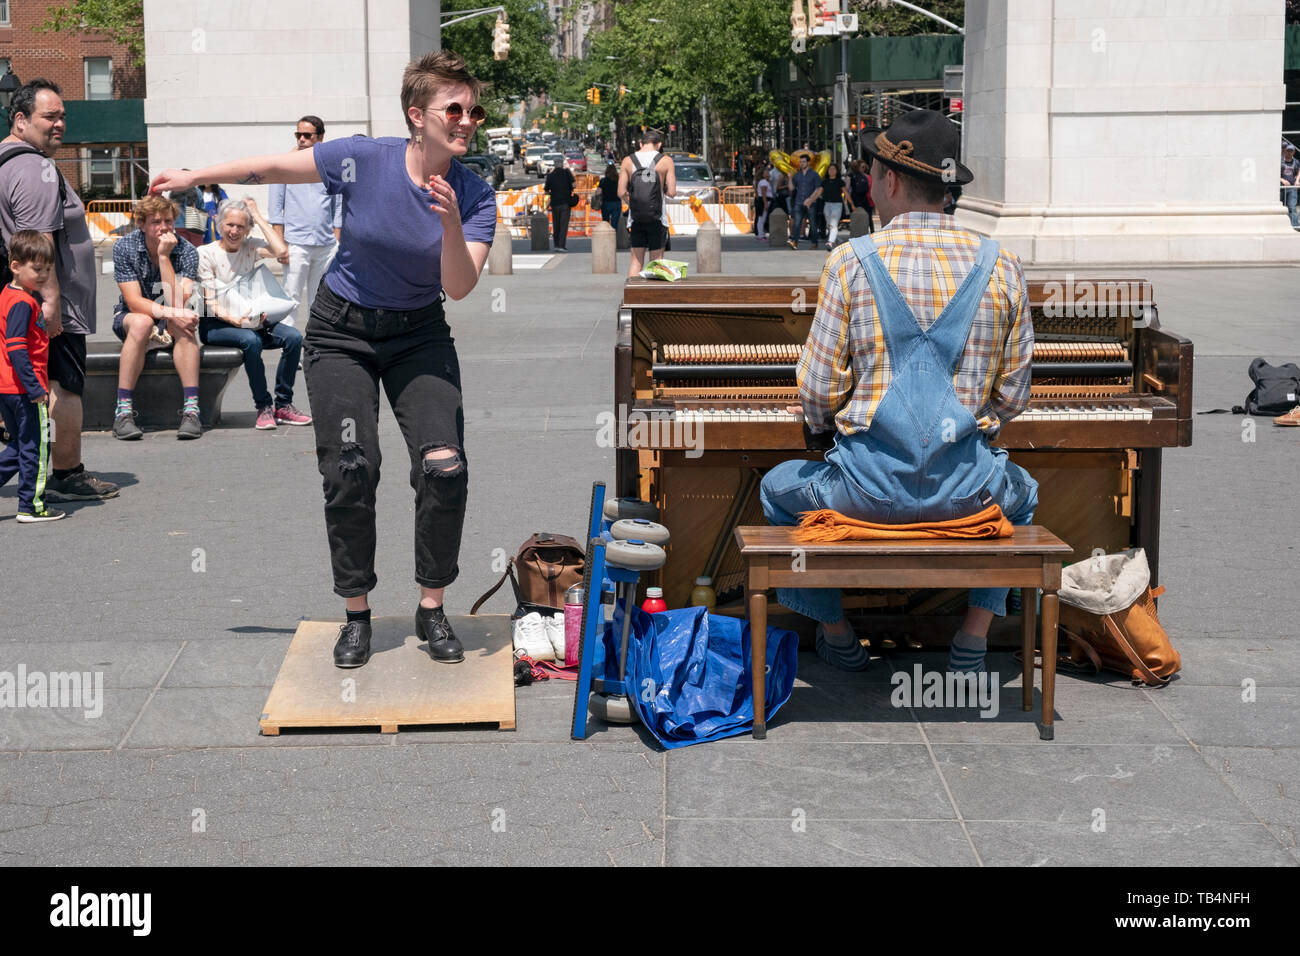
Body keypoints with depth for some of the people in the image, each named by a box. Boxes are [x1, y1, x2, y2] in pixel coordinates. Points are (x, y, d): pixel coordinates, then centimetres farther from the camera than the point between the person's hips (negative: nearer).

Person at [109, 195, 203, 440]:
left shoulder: (186, 252, -14)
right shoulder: (124, 247, -15)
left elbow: (177, 304, -26)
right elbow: (134, 302, -21)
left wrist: (164, 256, -29)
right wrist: (172, 313, -37)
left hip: (169, 321, 1)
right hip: (130, 317, -1)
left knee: (184, 323, -33)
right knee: (141, 323, -36)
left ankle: (191, 410, -37)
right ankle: (123, 412, -35)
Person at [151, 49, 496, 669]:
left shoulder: (475, 196, -13)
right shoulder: (362, 161, -17)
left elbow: (459, 287, -23)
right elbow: (269, 169, -3)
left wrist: (450, 223, -39)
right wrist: (194, 177, 7)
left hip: (420, 336, 1)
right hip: (342, 332, -1)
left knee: (444, 466, -14)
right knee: (351, 472, -8)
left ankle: (432, 608, 3)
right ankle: (356, 613, 9)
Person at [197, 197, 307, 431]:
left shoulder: (251, 247, 7)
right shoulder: (206, 254, -4)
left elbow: (280, 250, -15)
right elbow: (210, 303, -9)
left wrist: (258, 216, -8)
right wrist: (234, 320, -25)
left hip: (252, 321, 5)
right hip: (216, 324, -5)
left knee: (294, 337, -20)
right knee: (251, 340, -35)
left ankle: (283, 405, -12)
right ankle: (263, 407, -23)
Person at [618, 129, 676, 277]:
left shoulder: (628, 161, 3)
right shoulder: (665, 161, -3)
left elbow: (621, 192, -1)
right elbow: (672, 192, -7)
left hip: (636, 218, 2)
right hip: (658, 217, -2)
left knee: (636, 261, 6)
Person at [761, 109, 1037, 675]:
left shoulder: (852, 262, -7)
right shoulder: (1001, 266, 1)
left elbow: (819, 394, -3)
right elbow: (1013, 398, 7)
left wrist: (821, 417, 21)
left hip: (869, 487, -2)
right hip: (965, 491, 2)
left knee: (779, 487, 31)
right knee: (1021, 492, 38)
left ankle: (837, 637, 34)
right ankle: (974, 638, 28)